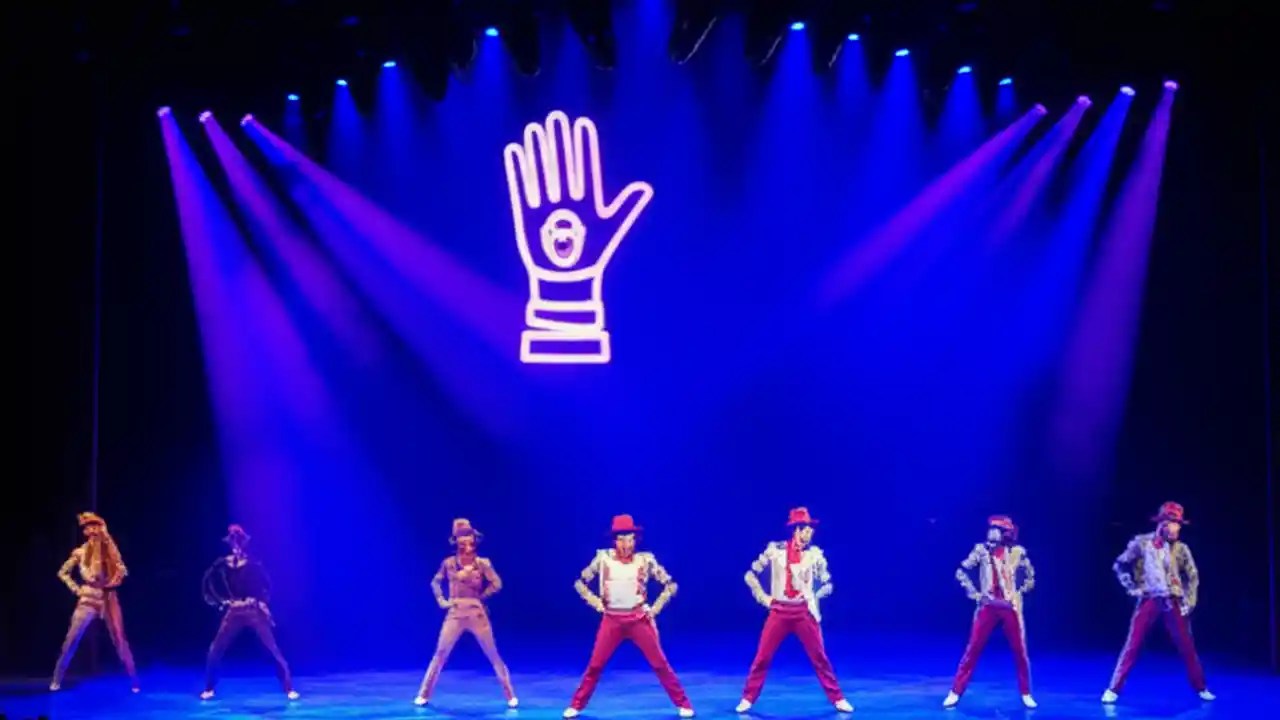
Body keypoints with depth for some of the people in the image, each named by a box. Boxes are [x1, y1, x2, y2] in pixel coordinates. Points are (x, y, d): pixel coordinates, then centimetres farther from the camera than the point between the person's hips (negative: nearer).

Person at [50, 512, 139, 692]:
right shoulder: (80, 552, 2)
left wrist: (113, 582, -12)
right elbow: (63, 572, 10)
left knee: (119, 639, -1)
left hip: (108, 598, 0)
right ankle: (57, 680, 0)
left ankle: (134, 681, 2)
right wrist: (76, 589, 1)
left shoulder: (109, 550, 4)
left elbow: (122, 570, 5)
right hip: (88, 599, 0)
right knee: (72, 639, -6)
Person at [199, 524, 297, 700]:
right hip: (234, 612, 2)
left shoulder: (253, 565, -4)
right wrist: (221, 601, 10)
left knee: (273, 650, -6)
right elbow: (208, 581, 12)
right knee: (215, 649, -2)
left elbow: (266, 585, 6)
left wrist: (262, 601, 1)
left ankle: (289, 689, -2)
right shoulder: (223, 564, 0)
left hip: (255, 611, -2)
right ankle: (209, 689, 14)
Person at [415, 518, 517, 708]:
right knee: (440, 654, 1)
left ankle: (510, 695, 10)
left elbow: (496, 584, -8)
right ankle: (424, 695, 10)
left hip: (477, 614, -1)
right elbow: (435, 582, 14)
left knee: (493, 655, 3)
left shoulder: (483, 563, -5)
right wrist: (441, 600, 3)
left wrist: (480, 597, -7)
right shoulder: (449, 563, 0)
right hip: (455, 614, 1)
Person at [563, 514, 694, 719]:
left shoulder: (645, 560, -4)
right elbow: (580, 583, 8)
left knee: (660, 664, 0)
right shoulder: (603, 558, -2)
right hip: (612, 620, 1)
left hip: (639, 619, -1)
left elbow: (670, 585, 3)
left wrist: (655, 608, -4)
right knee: (595, 665, 1)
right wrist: (596, 603, -2)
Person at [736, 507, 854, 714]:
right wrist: (763, 597, 2)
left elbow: (827, 584, 12)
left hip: (805, 613, 0)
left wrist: (813, 598, -1)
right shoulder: (775, 550, -2)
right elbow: (751, 575, 7)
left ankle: (838, 699, 9)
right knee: (762, 657, 0)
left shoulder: (815, 554, 0)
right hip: (779, 611, 0)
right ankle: (748, 699, 10)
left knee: (819, 658, 1)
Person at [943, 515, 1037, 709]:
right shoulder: (982, 549, -1)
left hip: (1011, 608, 1)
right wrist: (974, 594, -4)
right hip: (988, 606, -1)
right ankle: (955, 692, 1)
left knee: (1020, 651, 4)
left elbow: (1030, 578, 12)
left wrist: (1018, 594, 1)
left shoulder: (1017, 552, 0)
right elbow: (961, 572, 3)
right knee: (973, 649, -3)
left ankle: (1026, 694, 18)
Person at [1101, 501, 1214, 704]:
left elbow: (1192, 576, 12)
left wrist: (1189, 602, 5)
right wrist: (1132, 588, -1)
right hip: (1149, 601, -2)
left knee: (1187, 647, 4)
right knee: (1133, 646, -4)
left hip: (1174, 602, 2)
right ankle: (1114, 689, 1)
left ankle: (1201, 688, 17)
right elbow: (1120, 565, 7)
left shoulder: (1181, 548, 3)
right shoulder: (1142, 543, -2)